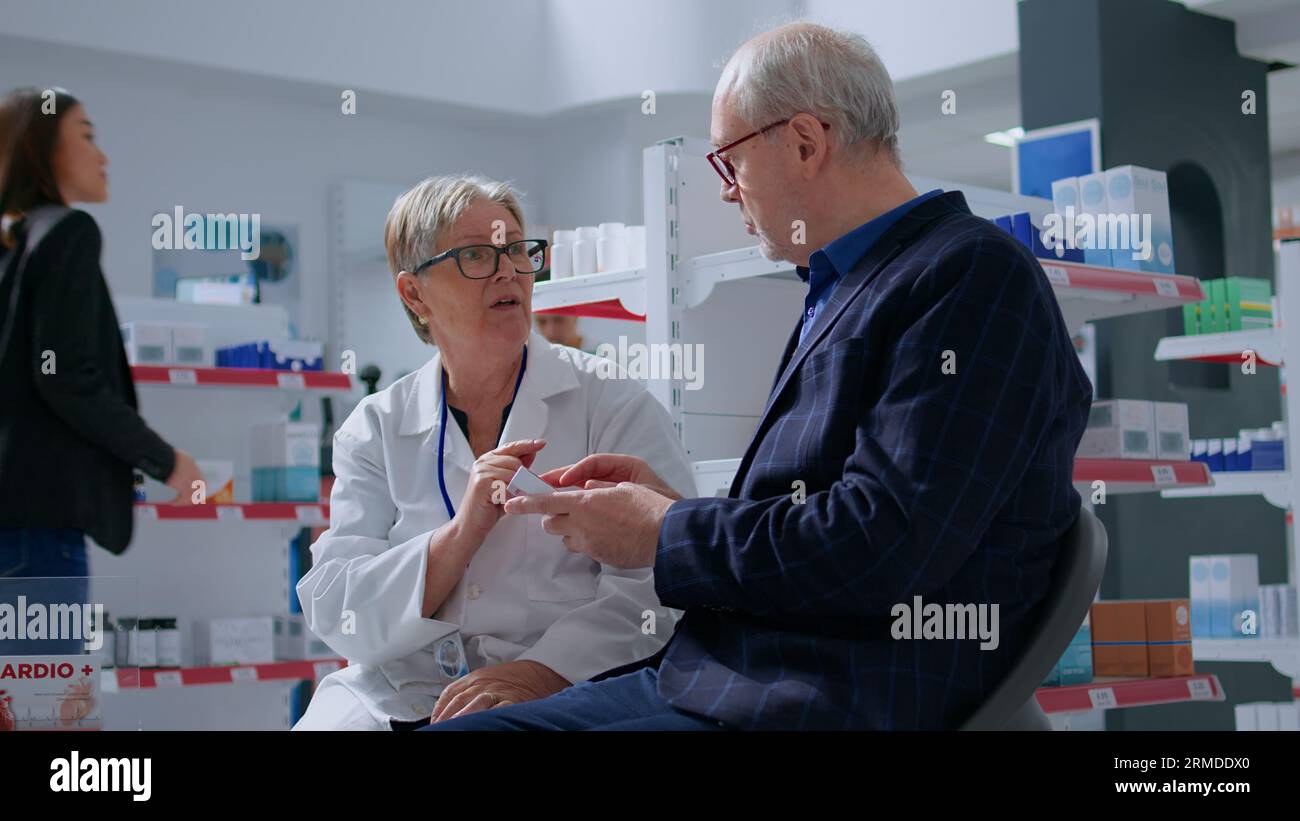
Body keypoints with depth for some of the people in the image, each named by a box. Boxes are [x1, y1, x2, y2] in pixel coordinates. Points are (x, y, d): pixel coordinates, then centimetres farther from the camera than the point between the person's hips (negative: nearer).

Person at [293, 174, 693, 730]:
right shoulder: (376, 429, 12)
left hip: (562, 700, -2)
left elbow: (655, 584, -5)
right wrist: (463, 533, -13)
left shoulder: (615, 405, 5)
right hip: (398, 699, 2)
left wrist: (540, 672, -20)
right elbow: (337, 620, 2)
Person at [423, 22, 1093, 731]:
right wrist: (675, 505, 8)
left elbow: (881, 546, -21)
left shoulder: (975, 275, -11)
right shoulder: (841, 291, 20)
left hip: (841, 708, -9)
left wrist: (664, 535, -10)